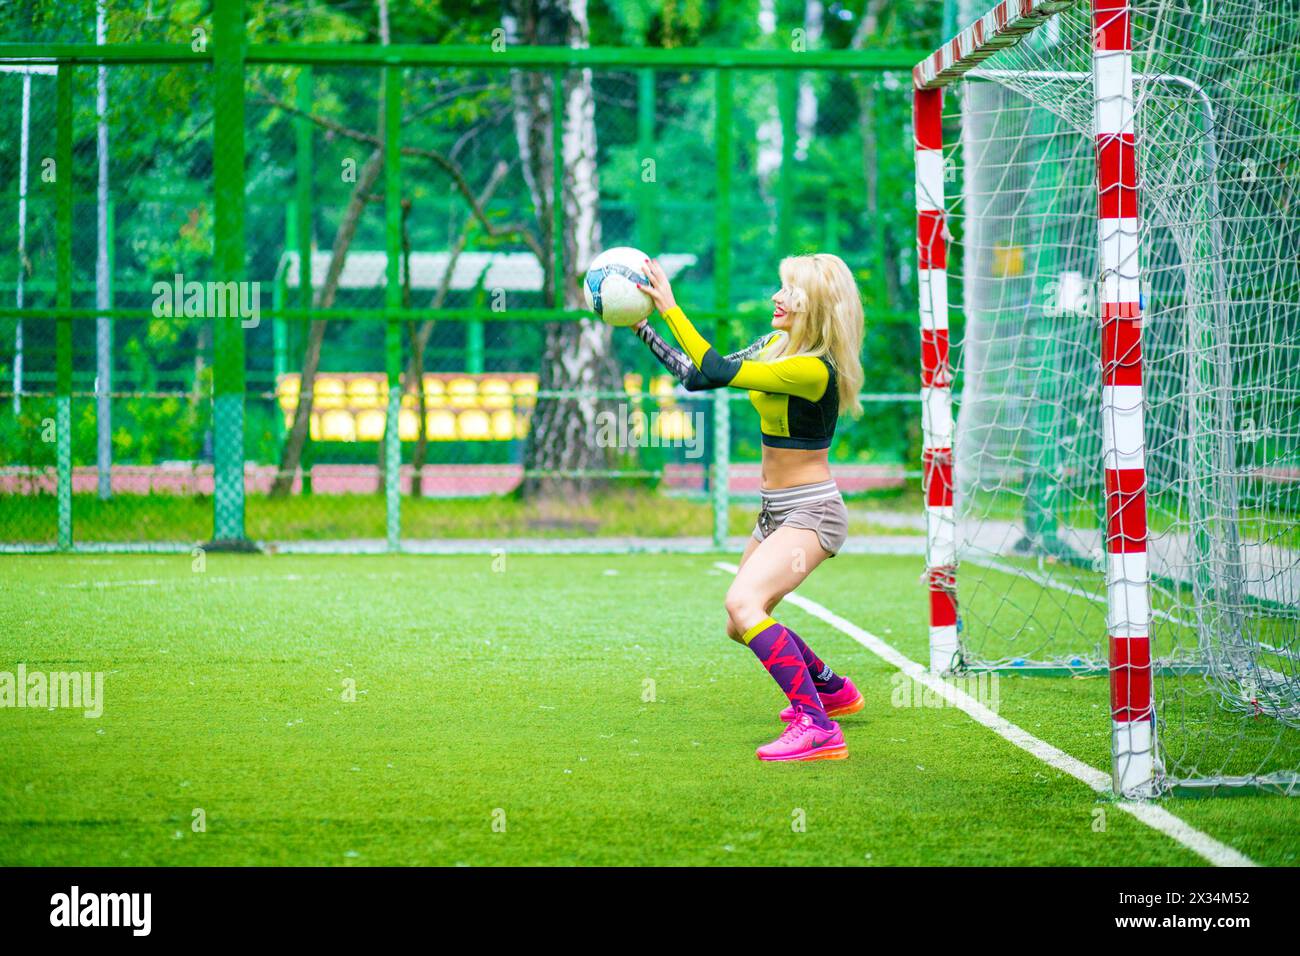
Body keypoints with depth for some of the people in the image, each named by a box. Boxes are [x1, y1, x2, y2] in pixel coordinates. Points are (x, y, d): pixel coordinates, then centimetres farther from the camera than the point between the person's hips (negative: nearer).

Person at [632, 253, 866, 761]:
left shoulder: (814, 370, -24)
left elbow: (718, 372, -29)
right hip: (775, 510, 10)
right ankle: (832, 690, 43)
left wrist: (671, 307, -25)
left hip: (810, 511, -10)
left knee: (743, 603, -29)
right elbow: (697, 376, 12)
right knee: (740, 627, 20)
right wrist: (640, 327, 7)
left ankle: (817, 728, -31)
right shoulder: (776, 345, 4)